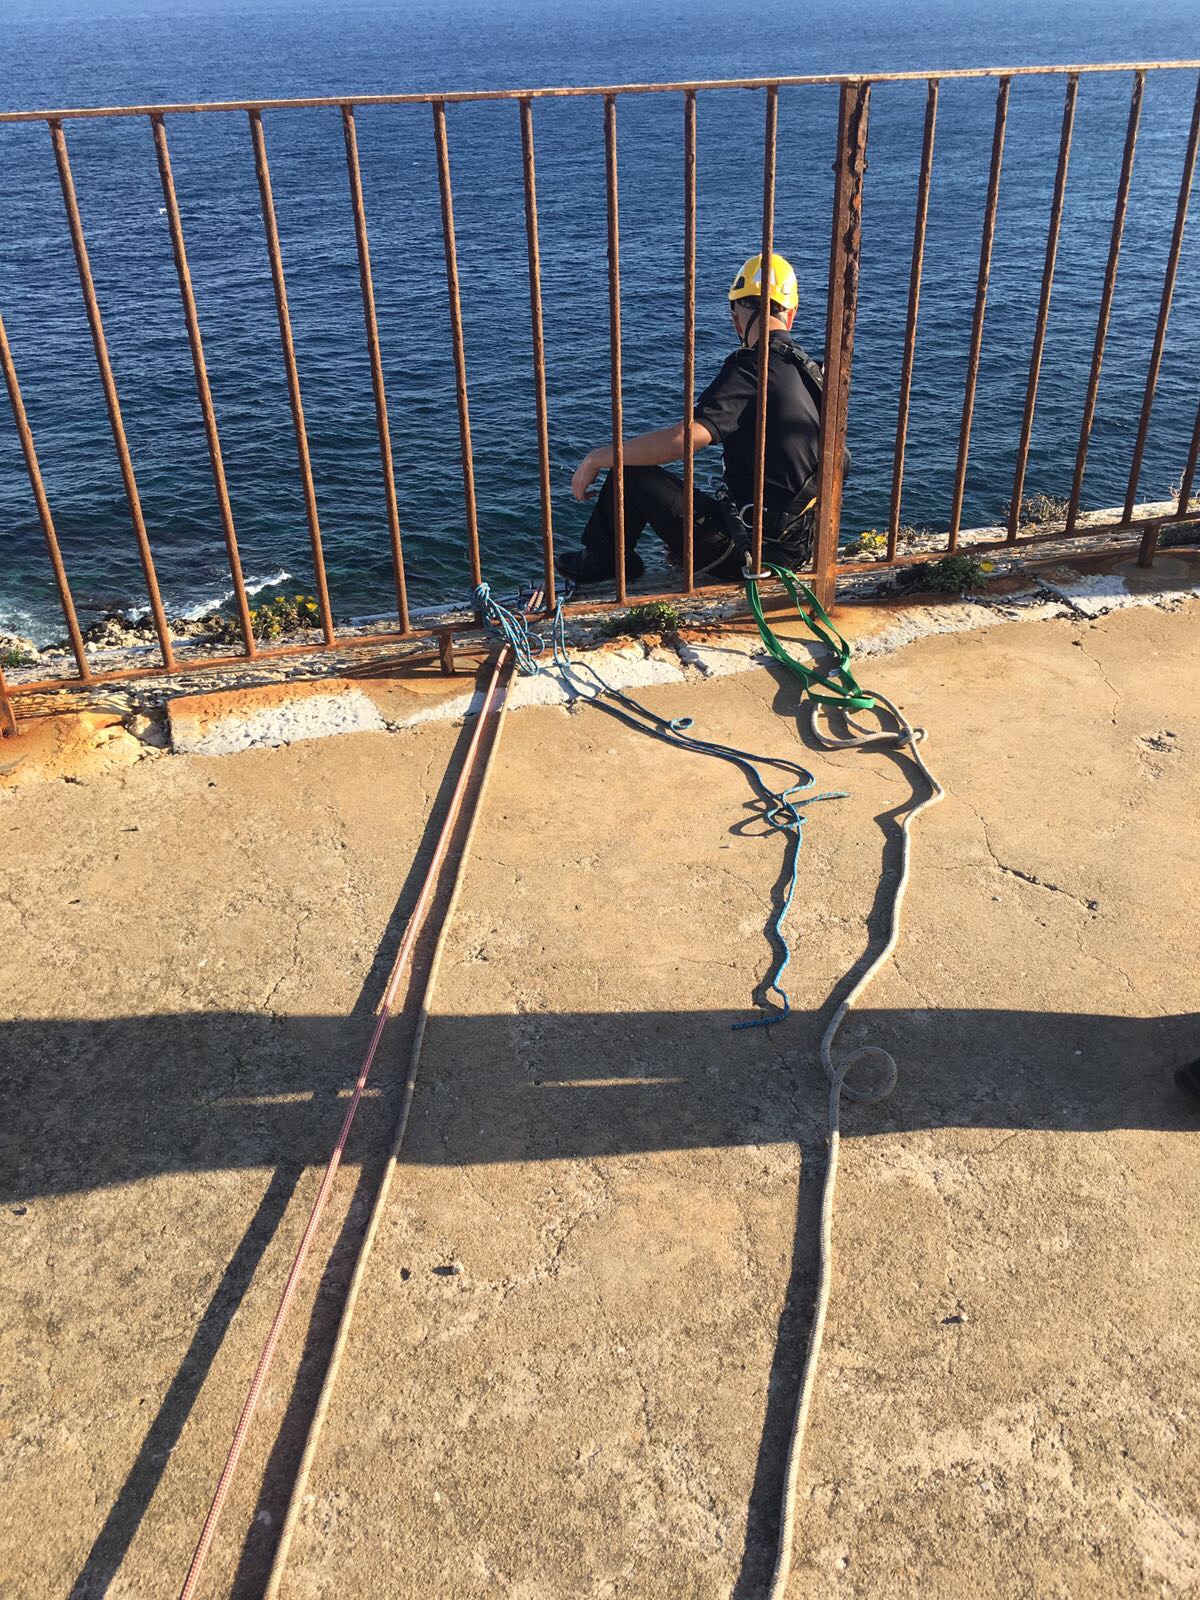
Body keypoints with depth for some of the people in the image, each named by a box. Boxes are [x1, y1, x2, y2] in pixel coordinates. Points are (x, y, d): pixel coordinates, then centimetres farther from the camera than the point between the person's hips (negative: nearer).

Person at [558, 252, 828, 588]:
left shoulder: (751, 367, -18)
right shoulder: (810, 370, 8)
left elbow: (682, 440, -28)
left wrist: (599, 457, -15)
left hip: (746, 548, -8)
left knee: (629, 472, 0)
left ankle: (600, 562, 23)